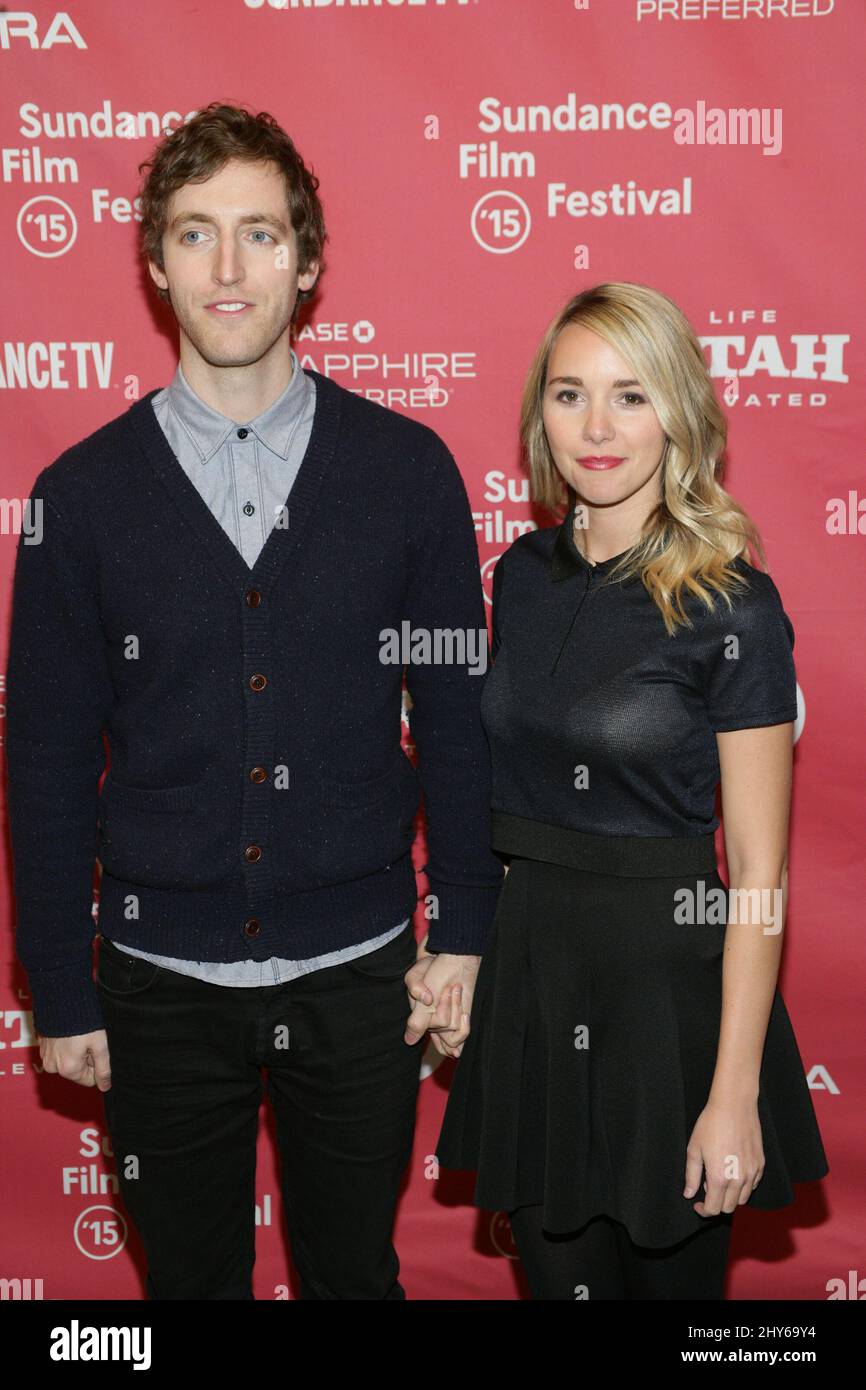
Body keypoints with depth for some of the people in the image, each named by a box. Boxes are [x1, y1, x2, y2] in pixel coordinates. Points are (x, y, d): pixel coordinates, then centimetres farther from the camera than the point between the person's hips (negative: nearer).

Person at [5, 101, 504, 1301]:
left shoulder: (408, 469, -4)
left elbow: (456, 716, 1)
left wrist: (462, 931, 1)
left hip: (358, 974, 0)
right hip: (162, 984, 0)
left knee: (357, 1272, 18)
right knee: (188, 1277, 19)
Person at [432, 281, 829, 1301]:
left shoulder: (732, 607, -14)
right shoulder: (524, 574, 3)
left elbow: (758, 873, -14)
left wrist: (734, 1095, -15)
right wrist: (463, 969, 10)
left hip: (667, 978, -5)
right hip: (526, 968, 5)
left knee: (670, 1269, 14)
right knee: (557, 1271, 18)